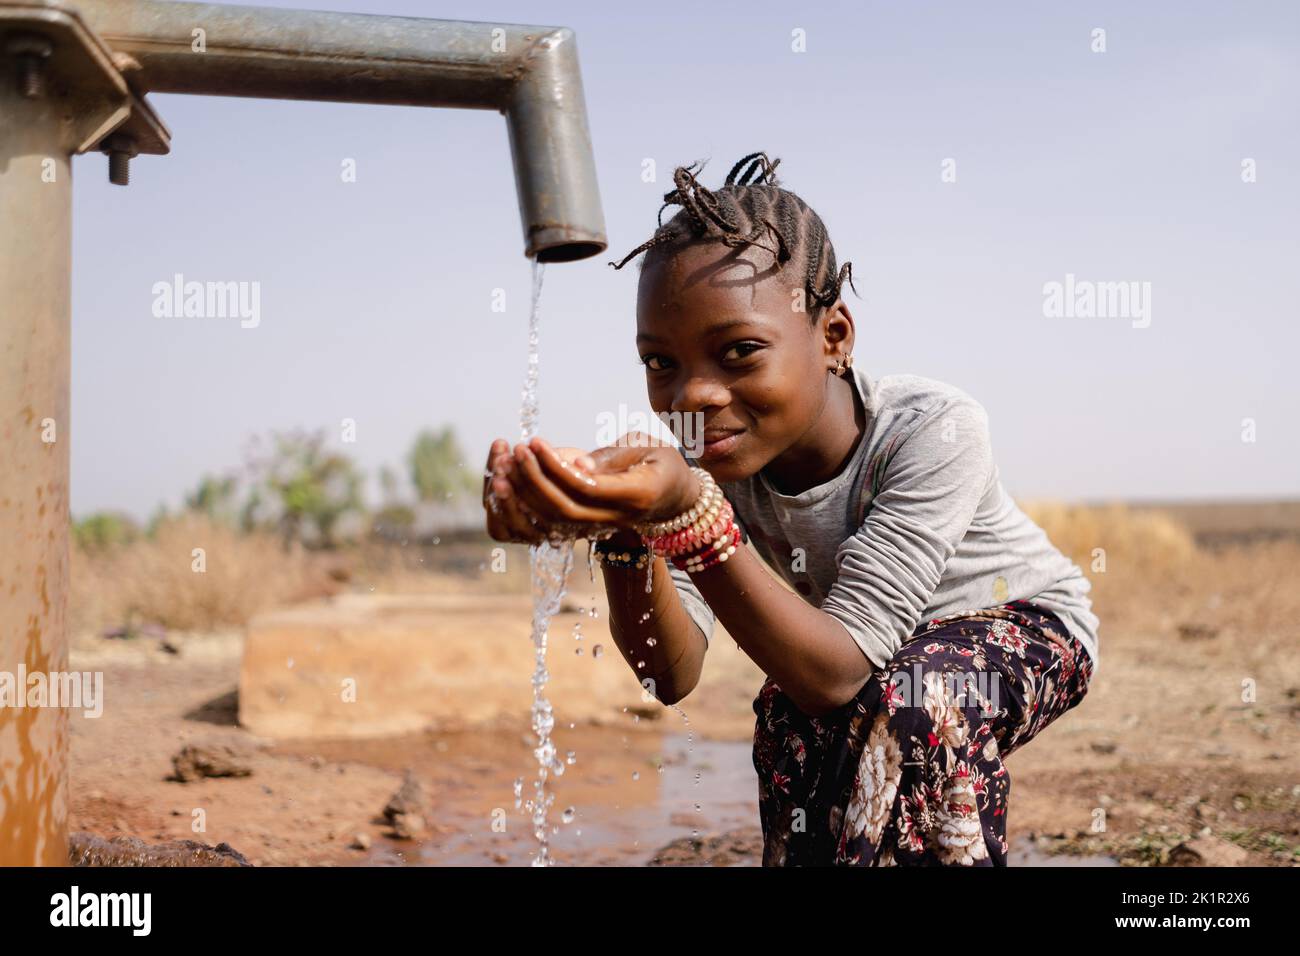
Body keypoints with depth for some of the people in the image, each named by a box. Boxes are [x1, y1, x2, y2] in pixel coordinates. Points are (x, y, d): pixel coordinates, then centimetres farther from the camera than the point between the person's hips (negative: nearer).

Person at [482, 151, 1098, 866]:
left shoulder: (933, 430, -35)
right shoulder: (718, 457, -20)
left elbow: (834, 674, -40)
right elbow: (673, 678, -26)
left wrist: (686, 512, -53)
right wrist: (624, 530, -45)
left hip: (1022, 627, -4)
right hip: (873, 651, 4)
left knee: (904, 704, -32)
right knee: (791, 719, -24)